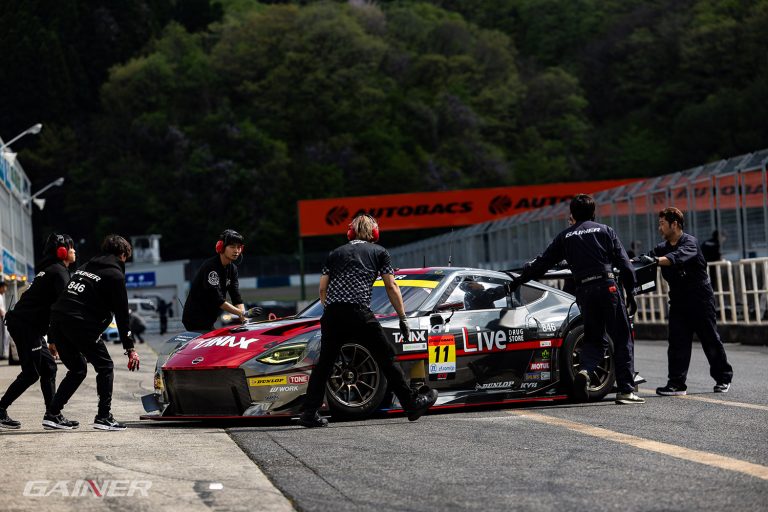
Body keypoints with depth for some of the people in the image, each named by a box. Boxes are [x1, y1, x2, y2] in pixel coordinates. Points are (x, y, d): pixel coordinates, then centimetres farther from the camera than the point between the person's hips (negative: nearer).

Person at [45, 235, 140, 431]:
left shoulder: (85, 268, 25)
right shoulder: (114, 275, 2)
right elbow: (121, 314, -2)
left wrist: (53, 339, 26)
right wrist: (130, 348, -1)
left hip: (57, 319, 7)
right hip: (80, 324, -7)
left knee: (77, 369, 19)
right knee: (105, 367, 5)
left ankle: (52, 414, 14)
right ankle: (104, 417, -4)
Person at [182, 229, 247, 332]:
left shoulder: (232, 269, 8)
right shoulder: (210, 267, -20)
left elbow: (236, 297, 2)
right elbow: (218, 300, -25)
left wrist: (244, 318, -15)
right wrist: (241, 313, -24)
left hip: (209, 322, 9)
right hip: (196, 320, -9)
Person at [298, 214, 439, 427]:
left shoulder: (335, 253, 23)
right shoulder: (379, 252, 16)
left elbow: (323, 288, 17)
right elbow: (391, 287, 12)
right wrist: (403, 318, 15)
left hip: (331, 313, 3)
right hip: (359, 312, -3)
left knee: (324, 362, 10)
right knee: (386, 358, 6)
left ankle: (309, 413, 4)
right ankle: (412, 404, 12)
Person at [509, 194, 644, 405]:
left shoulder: (565, 237, 14)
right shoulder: (605, 230, 10)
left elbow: (542, 263, 16)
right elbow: (624, 264, 4)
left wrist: (520, 279, 28)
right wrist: (630, 292, 10)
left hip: (584, 292, 2)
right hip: (608, 286, -2)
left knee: (593, 339, 15)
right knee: (622, 339, 2)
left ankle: (585, 371, -14)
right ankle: (626, 390, -6)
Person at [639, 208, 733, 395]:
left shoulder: (690, 242, -11)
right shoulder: (663, 248, 12)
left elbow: (678, 257, -31)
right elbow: (645, 260, 1)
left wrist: (655, 260, -46)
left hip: (700, 300, -6)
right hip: (678, 301, 6)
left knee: (711, 340, 2)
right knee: (677, 343, -4)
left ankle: (723, 378, 15)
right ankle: (676, 383, -5)